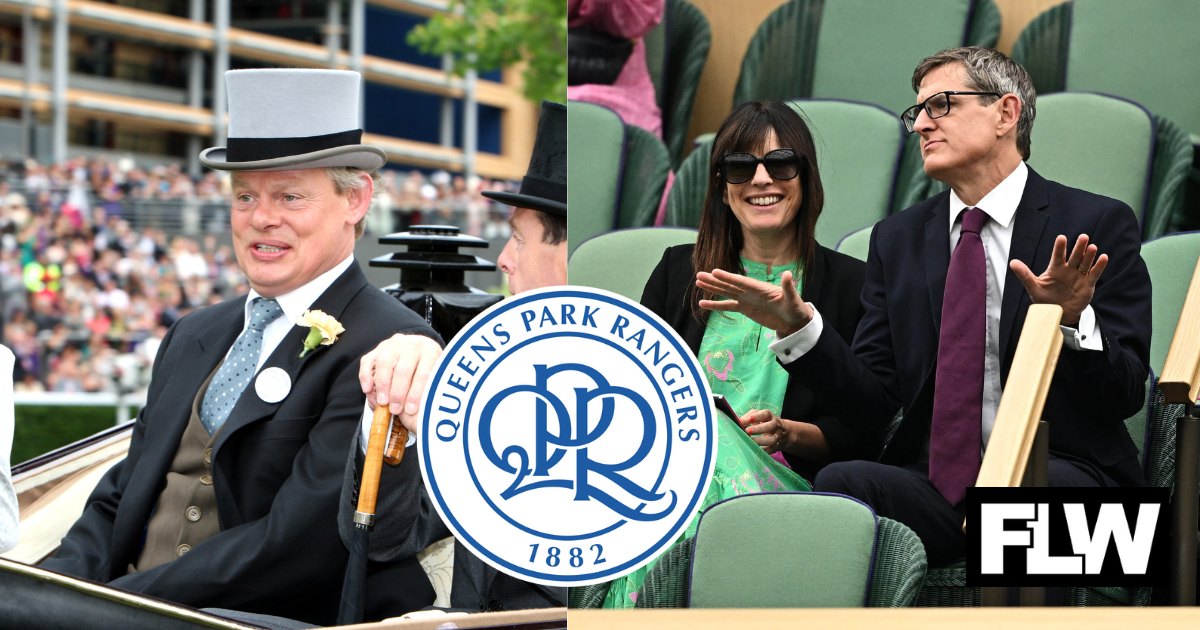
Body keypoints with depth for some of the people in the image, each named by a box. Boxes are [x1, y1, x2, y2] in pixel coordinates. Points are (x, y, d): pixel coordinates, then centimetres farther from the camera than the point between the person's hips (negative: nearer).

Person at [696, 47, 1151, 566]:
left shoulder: (1098, 225, 4)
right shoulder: (897, 240, 17)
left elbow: (1125, 396, -3)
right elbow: (870, 406, 10)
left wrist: (1072, 318, -22)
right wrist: (796, 325, -6)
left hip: (1059, 471, -3)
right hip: (933, 480, 3)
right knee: (841, 483, -30)